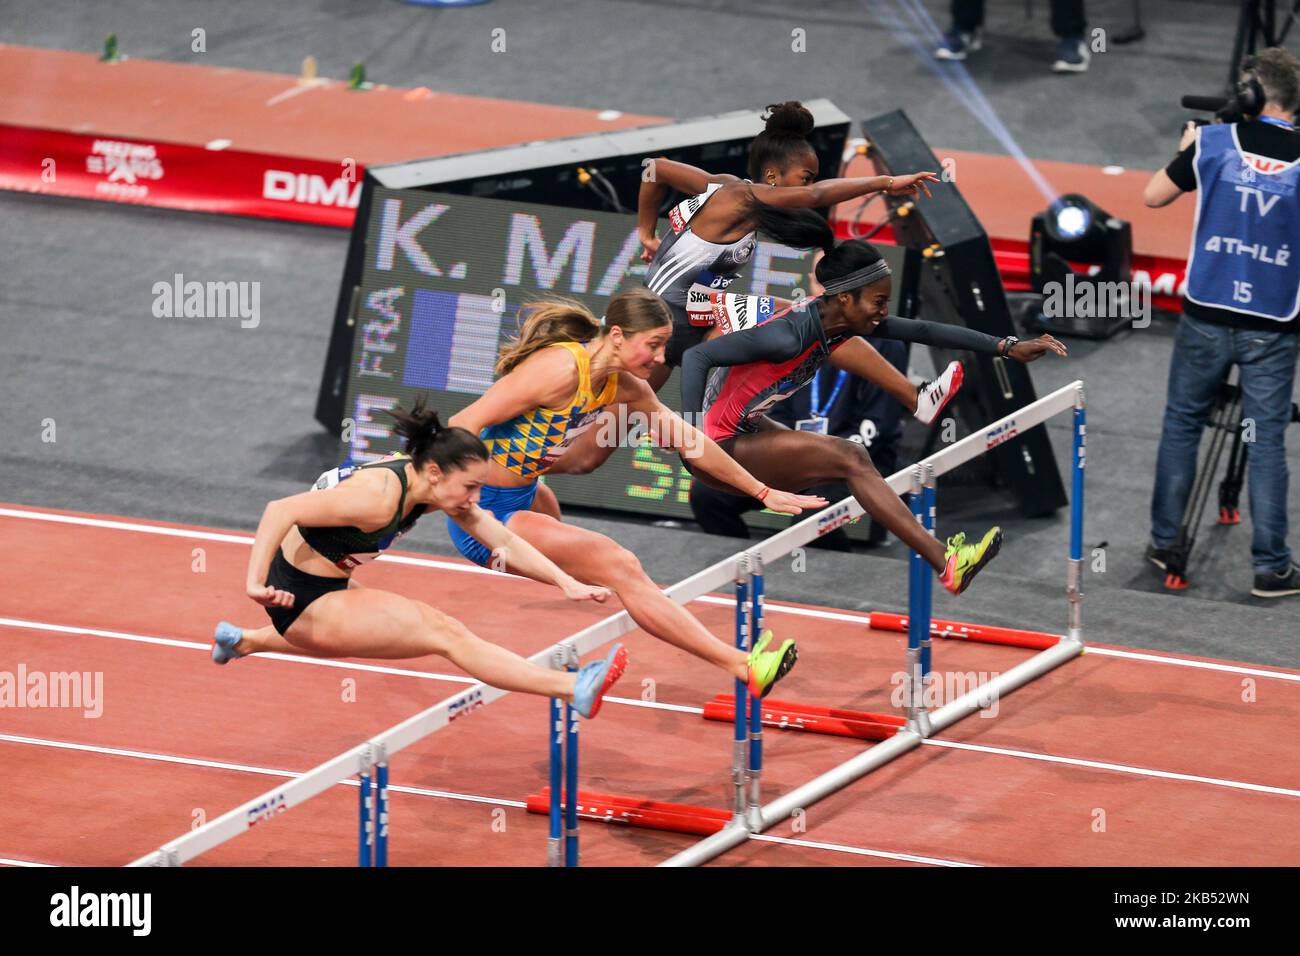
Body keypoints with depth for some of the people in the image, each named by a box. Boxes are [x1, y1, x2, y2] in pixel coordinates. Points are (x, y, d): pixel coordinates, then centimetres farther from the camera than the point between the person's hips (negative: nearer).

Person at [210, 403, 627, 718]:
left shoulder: (428, 482, -4)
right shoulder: (381, 497, -30)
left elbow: (505, 540, 0)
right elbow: (280, 511, -34)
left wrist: (567, 584, -8)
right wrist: (256, 584, -39)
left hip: (326, 588, 9)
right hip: (301, 598, -9)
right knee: (444, 633, -18)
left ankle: (244, 641, 49)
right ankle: (573, 688, -27)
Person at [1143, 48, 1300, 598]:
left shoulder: (1214, 143, -7)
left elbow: (1153, 195, 5)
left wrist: (1186, 151, 22)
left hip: (1206, 316, 1)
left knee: (1181, 424, 16)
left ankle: (1165, 543, 23)